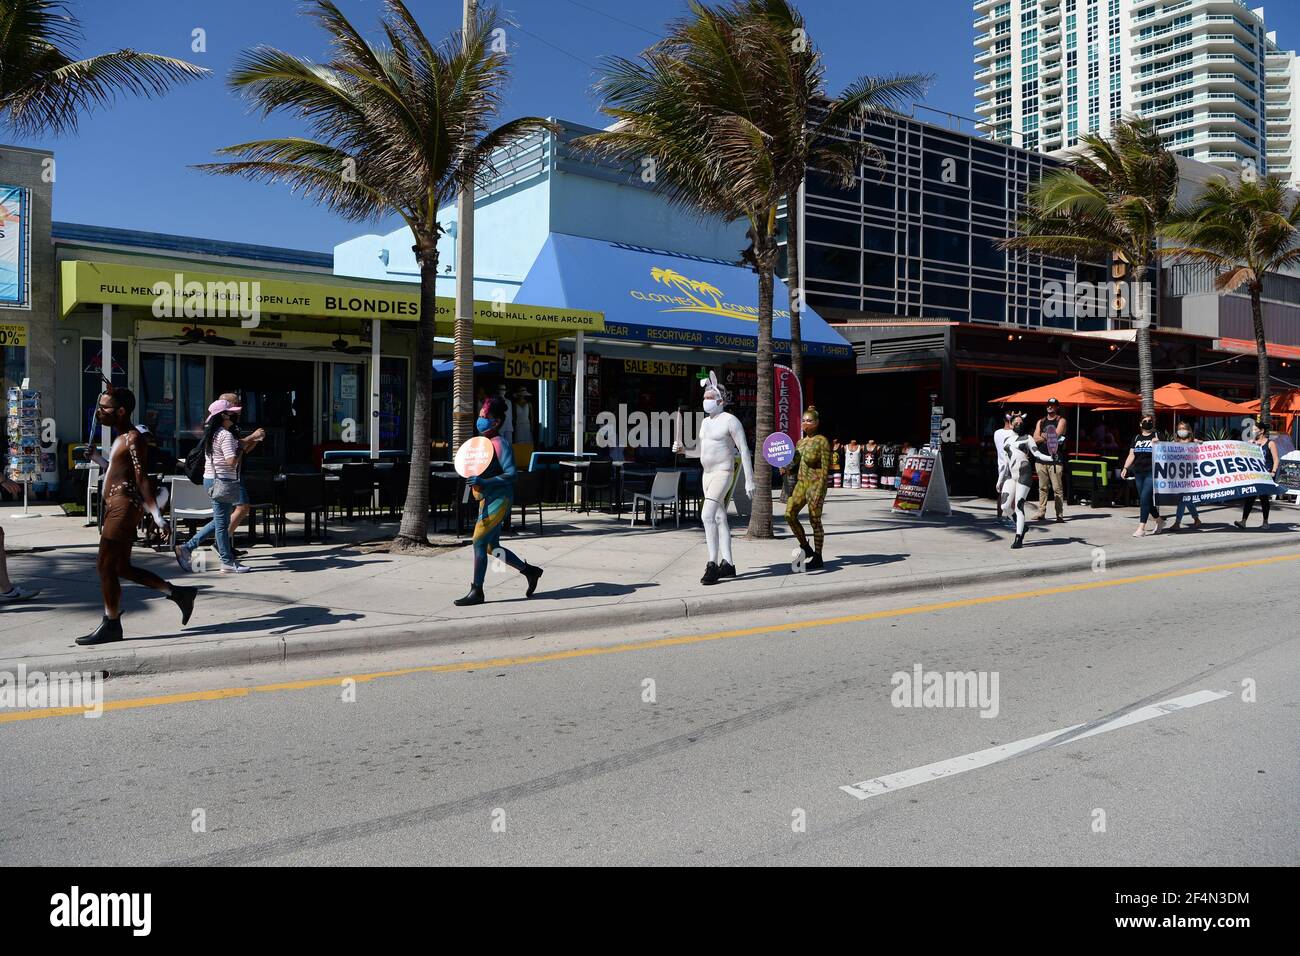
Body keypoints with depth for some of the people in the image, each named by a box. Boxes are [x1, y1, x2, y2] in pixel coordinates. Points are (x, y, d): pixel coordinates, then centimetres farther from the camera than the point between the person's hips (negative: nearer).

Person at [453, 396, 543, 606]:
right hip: (486, 500, 10)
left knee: (479, 543, -9)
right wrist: (473, 481, 7)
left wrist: (484, 482, -29)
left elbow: (511, 474, -21)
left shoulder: (500, 443, -13)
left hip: (498, 500, -10)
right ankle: (529, 571, 27)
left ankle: (476, 592, 0)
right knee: (491, 547, 13)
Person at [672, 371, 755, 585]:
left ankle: (713, 564, -18)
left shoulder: (730, 421, -11)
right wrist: (683, 450, 2)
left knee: (707, 515, -20)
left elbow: (744, 451, -12)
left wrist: (749, 480, -16)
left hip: (723, 473, -8)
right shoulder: (705, 422, 14)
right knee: (719, 519, 10)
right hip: (707, 474, 8)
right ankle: (727, 565, 15)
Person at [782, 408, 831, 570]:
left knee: (815, 520, -3)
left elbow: (825, 468, -14)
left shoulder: (822, 441, -10)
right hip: (801, 482, 7)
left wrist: (820, 491, -20)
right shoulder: (800, 442, 12)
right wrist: (785, 468, -3)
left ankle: (818, 558, 7)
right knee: (789, 515, -1)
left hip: (816, 482, -7)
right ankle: (805, 547, 15)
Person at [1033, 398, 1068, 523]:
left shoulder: (1061, 421, 5)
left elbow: (1056, 435, -10)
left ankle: (1060, 515, -6)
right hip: (1041, 458, 4)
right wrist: (1049, 437, -6)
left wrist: (1043, 436, 1)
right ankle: (1041, 513, 10)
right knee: (1042, 488, 7)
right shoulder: (1041, 421, 18)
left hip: (1055, 459, -4)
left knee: (1057, 488, -7)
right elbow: (1035, 438, 7)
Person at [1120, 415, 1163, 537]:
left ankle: (1141, 527, -12)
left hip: (1151, 473, -5)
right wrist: (1125, 468, 3)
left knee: (1145, 498, -13)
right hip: (1138, 472, 5)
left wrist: (1157, 444, -19)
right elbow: (1131, 455, 14)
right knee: (1146, 500, 9)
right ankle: (1159, 521, 29)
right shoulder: (1136, 438, 15)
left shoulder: (1157, 436, 2)